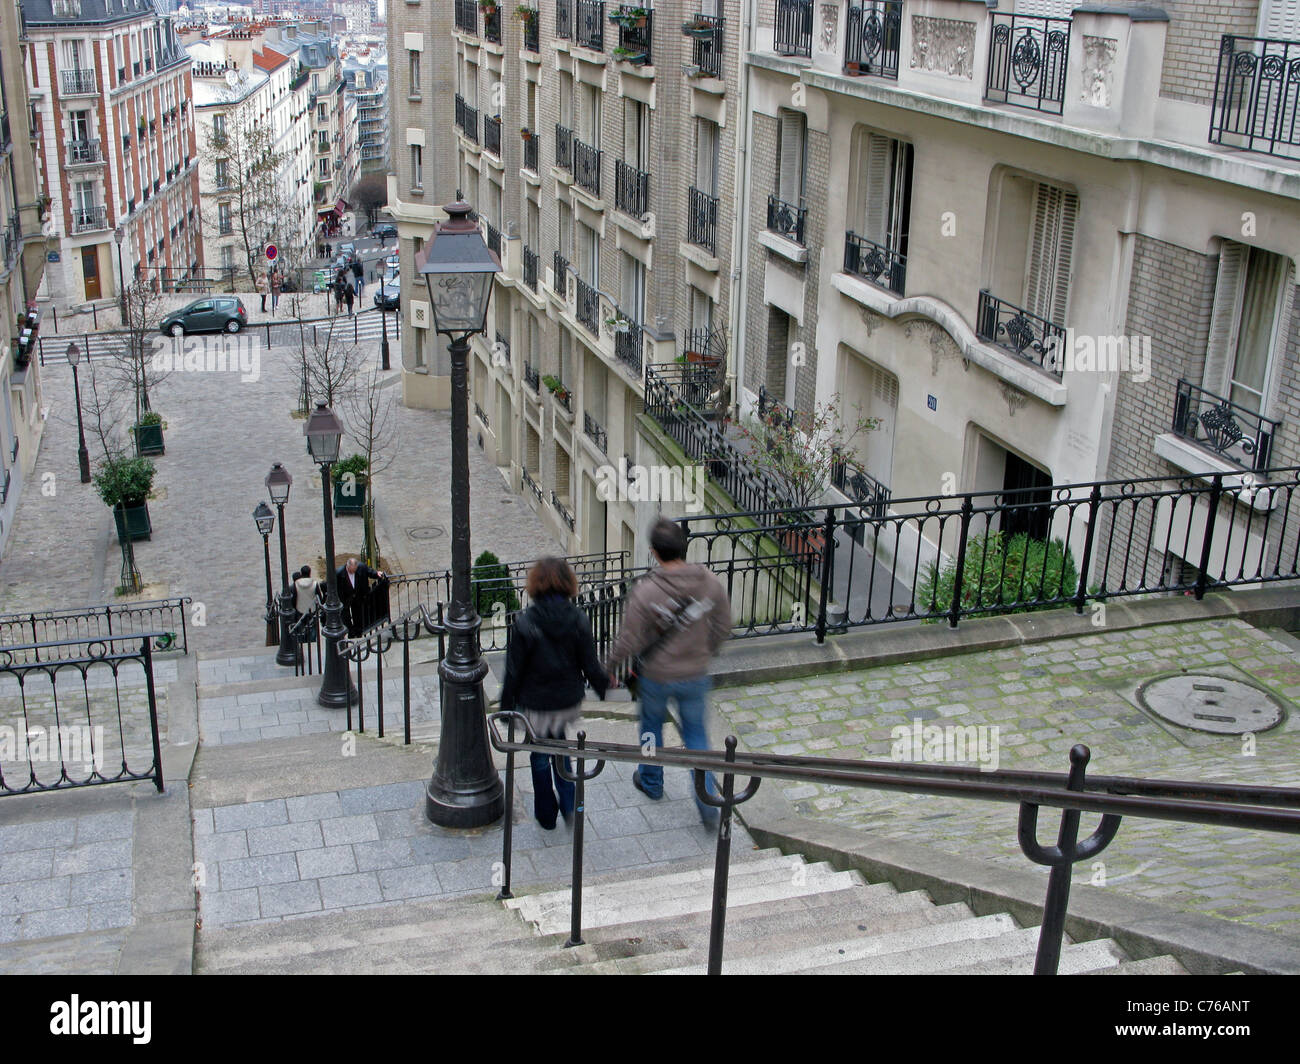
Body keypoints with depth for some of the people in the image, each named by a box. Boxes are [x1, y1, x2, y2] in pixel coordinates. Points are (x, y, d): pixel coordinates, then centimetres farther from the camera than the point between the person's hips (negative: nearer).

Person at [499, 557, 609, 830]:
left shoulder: (525, 623, -20)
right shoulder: (578, 620, -13)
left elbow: (514, 671, -13)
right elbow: (591, 666, -6)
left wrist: (507, 705, 1)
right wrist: (603, 684, 15)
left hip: (535, 704, -3)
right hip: (569, 702, 3)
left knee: (540, 756, 17)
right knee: (558, 743, 29)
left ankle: (546, 815, 31)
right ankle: (569, 805, 18)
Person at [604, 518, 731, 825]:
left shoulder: (645, 592, -25)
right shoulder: (710, 583, -13)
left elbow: (629, 641, -18)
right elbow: (723, 628, 0)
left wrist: (608, 666, 0)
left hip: (656, 676, -2)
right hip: (695, 675, 2)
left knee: (652, 724, 25)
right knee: (696, 734, 18)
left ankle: (651, 782, 45)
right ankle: (707, 804, 13)